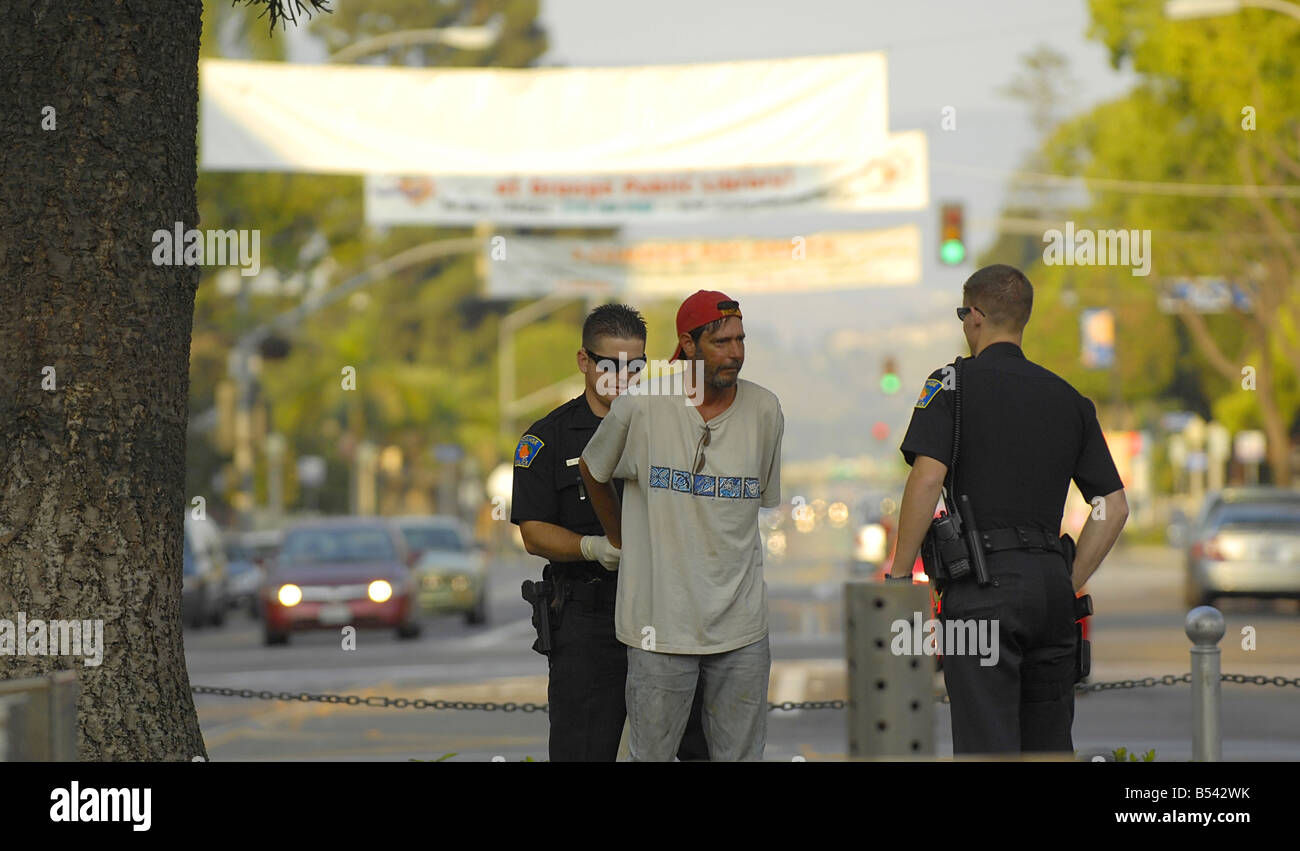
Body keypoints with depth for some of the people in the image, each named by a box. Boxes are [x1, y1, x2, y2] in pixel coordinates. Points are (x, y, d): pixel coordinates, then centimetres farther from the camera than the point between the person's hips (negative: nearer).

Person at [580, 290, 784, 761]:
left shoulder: (764, 411, 1)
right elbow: (592, 472, 11)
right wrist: (620, 542, 22)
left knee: (741, 753, 6)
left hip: (741, 625, 2)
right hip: (660, 617, -2)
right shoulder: (640, 407, -7)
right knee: (650, 753, 4)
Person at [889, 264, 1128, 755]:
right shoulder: (1068, 398, 16)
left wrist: (899, 576, -6)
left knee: (988, 745, -8)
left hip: (984, 581, -6)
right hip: (1049, 577, 6)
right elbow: (1114, 507, 13)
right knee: (1050, 745, 13)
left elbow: (927, 478, -14)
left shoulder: (953, 384, 0)